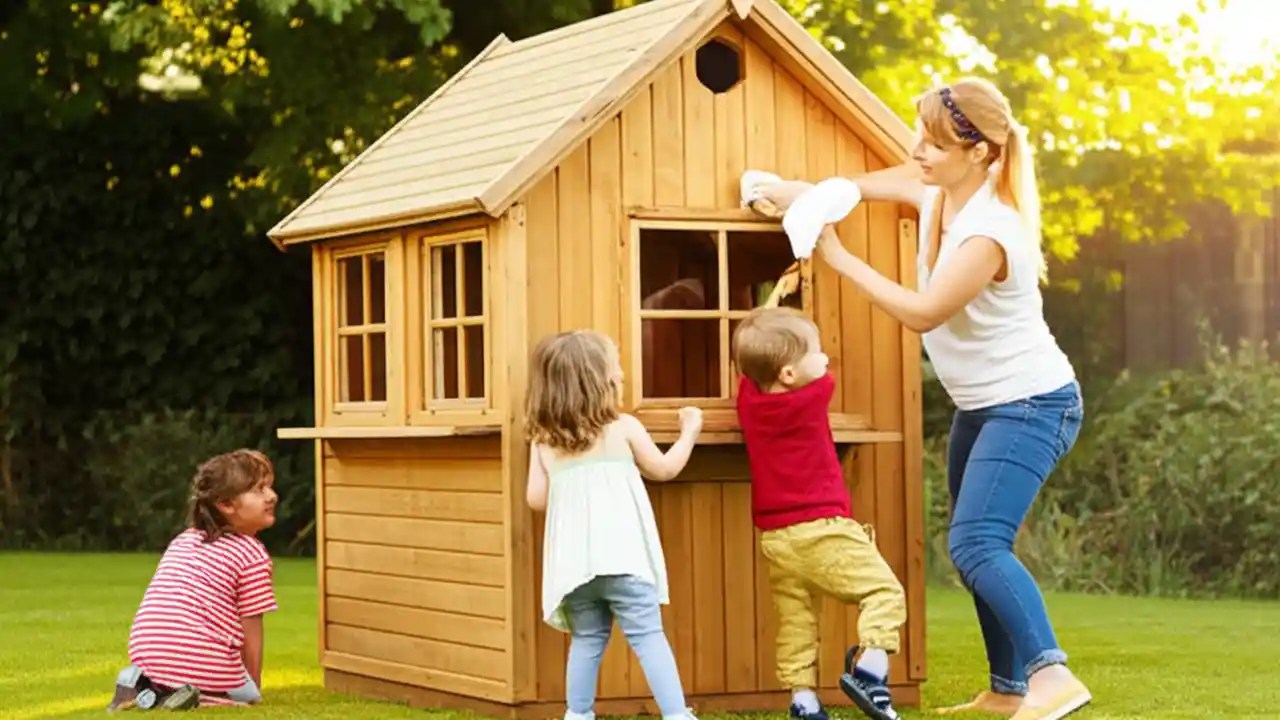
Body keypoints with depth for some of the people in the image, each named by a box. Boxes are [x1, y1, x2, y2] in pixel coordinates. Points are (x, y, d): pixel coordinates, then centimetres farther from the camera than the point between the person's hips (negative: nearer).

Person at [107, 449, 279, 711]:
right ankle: (191, 692, -10)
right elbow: (250, 628, 3)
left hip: (145, 652, 6)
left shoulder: (182, 541, 23)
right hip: (201, 657, -6)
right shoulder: (252, 554, 1)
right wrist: (254, 687, 15)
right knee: (246, 693, 16)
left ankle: (140, 684, 4)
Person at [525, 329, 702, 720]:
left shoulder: (543, 441, 8)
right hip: (622, 556, -3)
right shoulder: (624, 428, 1)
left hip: (574, 561, 3)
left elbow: (536, 498, 8)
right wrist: (689, 432, 30)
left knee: (587, 640, 14)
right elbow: (664, 469, 14)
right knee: (648, 635, -3)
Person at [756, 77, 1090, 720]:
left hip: (1032, 405, -10)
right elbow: (896, 178, 19)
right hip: (981, 405, 10)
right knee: (976, 547, 14)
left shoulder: (988, 232, -27)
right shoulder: (938, 194, -1)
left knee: (976, 544, -23)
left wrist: (838, 258, -18)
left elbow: (922, 312, -23)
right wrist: (807, 192, 7)